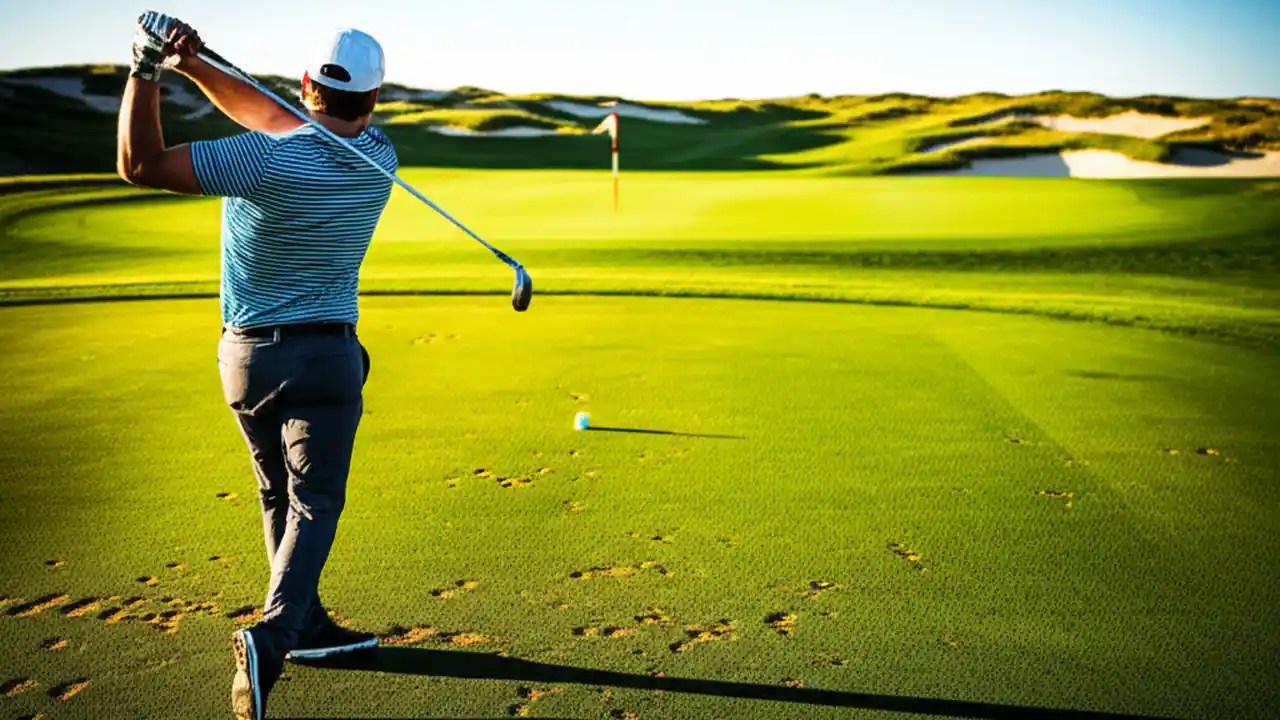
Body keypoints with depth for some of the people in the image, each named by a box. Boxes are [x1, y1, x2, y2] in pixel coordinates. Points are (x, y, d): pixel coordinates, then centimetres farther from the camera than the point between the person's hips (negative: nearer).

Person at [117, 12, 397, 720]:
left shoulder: (268, 161, -18)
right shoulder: (378, 159, -6)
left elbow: (141, 164, -15)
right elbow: (276, 120, 3)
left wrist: (147, 69, -12)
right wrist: (192, 65, -1)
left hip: (246, 355, 1)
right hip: (324, 354, -1)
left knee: (280, 494, 17)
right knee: (314, 502, -1)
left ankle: (307, 622, 28)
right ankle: (272, 634, -21)